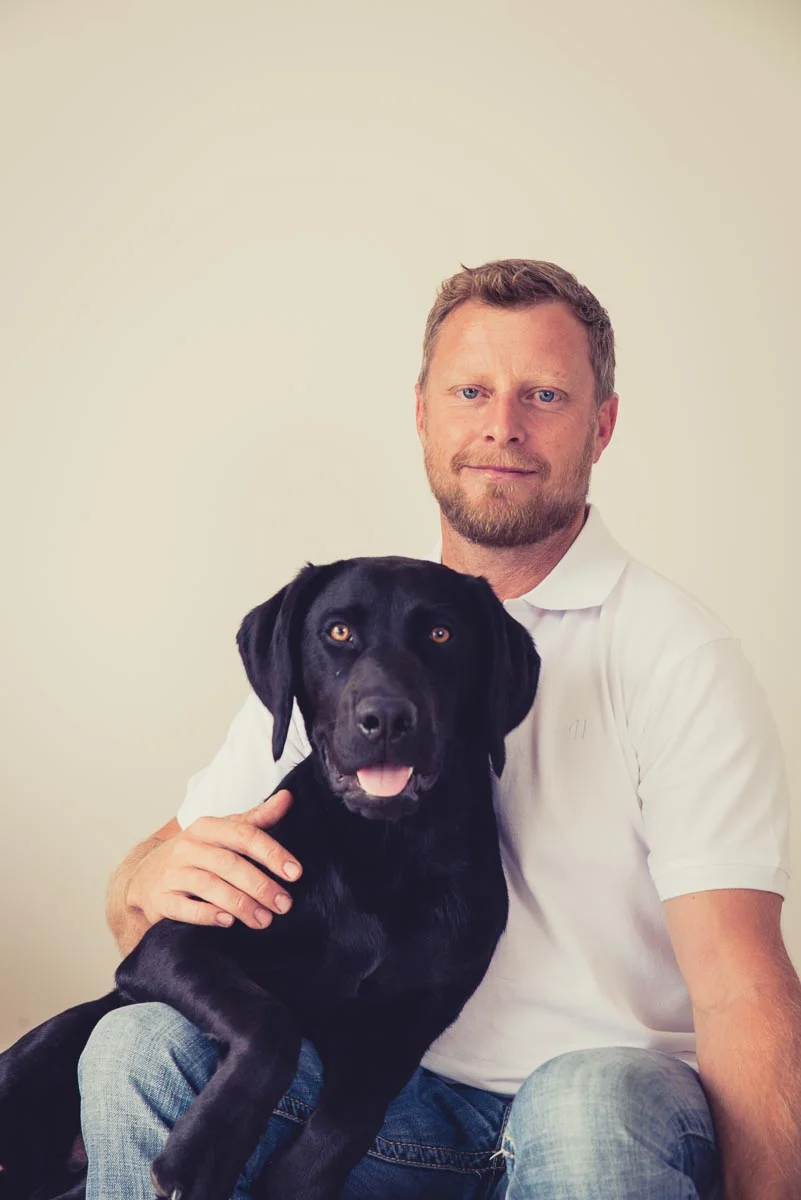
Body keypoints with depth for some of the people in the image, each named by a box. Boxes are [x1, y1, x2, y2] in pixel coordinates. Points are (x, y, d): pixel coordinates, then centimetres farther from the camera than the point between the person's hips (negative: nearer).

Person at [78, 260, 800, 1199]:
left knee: (590, 1103, -36)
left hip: (619, 1094, -3)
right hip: (402, 1090, 3)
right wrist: (157, 879, -19)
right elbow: (139, 895, 6)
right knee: (137, 1045, -19)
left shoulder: (677, 653, -8)